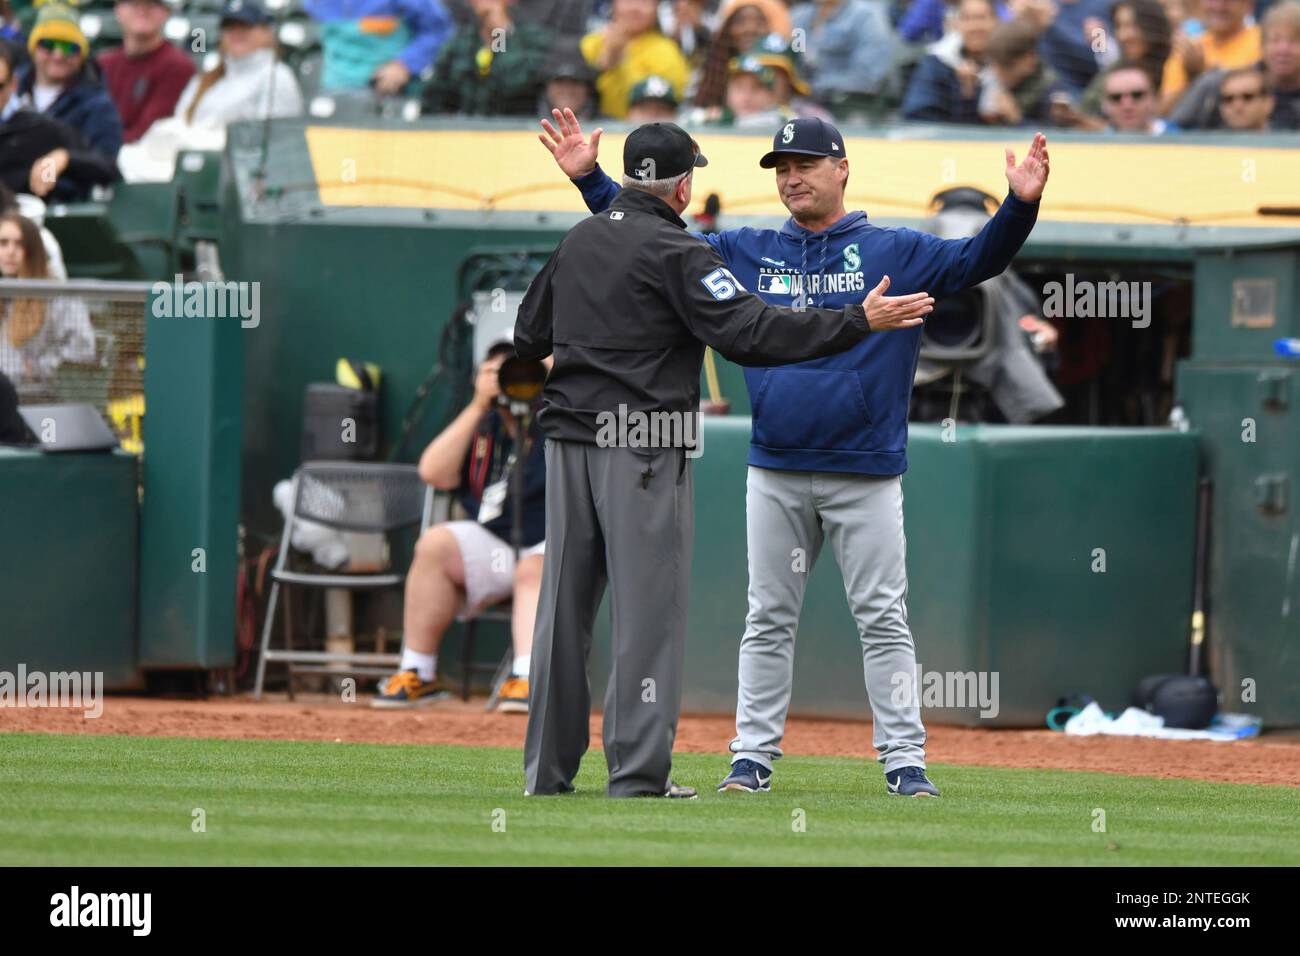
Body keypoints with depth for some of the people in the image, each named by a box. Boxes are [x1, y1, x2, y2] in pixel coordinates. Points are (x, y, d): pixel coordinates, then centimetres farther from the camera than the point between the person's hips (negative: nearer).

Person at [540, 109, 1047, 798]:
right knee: (768, 621, 6)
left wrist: (1020, 205, -26)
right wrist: (589, 178, 4)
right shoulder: (746, 252, 12)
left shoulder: (896, 252, 4)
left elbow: (976, 260, -8)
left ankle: (904, 760, 1)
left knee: (883, 620, -2)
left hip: (866, 475, -3)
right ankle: (753, 758, 11)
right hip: (776, 475, 3)